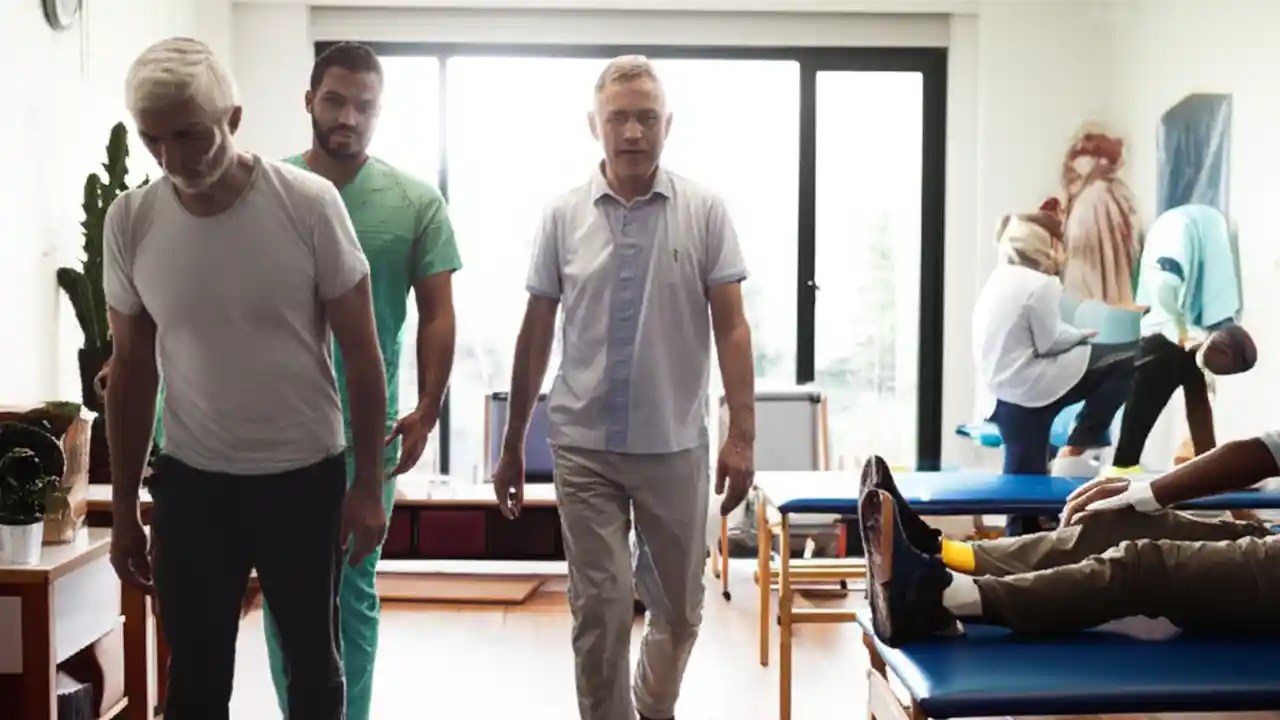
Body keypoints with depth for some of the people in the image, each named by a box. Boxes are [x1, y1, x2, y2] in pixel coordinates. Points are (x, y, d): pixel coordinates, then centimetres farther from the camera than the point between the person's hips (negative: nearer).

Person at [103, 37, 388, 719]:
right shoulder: (129, 221, -6)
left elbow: (360, 351, -6)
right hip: (190, 482, 2)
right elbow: (132, 368, 4)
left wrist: (368, 484, -6)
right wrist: (123, 509, 8)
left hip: (306, 477, -2)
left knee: (313, 665, 14)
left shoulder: (309, 203, -13)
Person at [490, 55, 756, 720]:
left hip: (674, 445, 0)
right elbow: (535, 334, 5)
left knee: (678, 609, 15)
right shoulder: (563, 215, 1)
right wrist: (513, 443, 7)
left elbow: (731, 328, -2)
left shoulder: (704, 211, -2)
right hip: (583, 445, 0)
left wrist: (742, 435, -9)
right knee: (599, 611, 3)